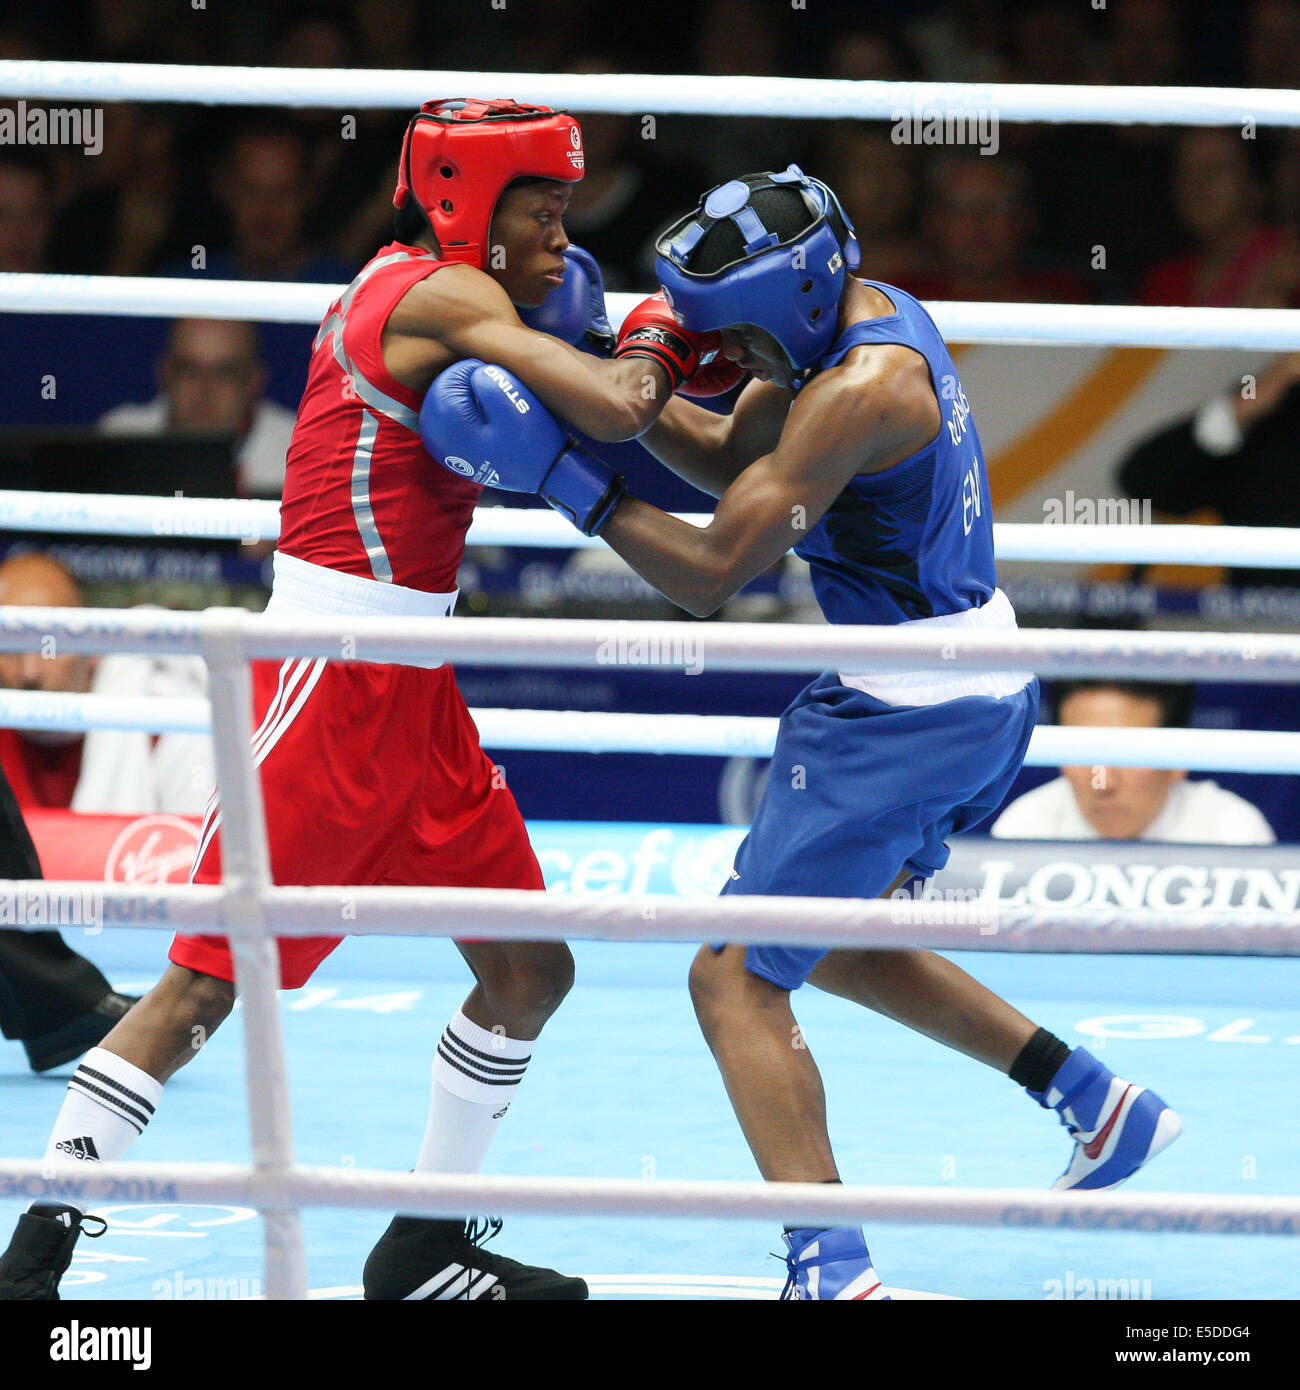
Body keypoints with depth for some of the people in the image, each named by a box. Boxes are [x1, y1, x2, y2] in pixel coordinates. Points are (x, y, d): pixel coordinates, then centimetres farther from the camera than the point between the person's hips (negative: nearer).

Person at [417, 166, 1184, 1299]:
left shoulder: (860, 389, -23)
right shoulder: (862, 314, 7)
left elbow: (712, 575, -23)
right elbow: (731, 462, 17)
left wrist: (567, 473, -21)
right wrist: (633, 387, 0)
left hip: (902, 718, -10)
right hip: (983, 697, 10)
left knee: (738, 982, -7)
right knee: (835, 943, 27)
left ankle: (833, 1270, -17)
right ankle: (1095, 1099, 25)